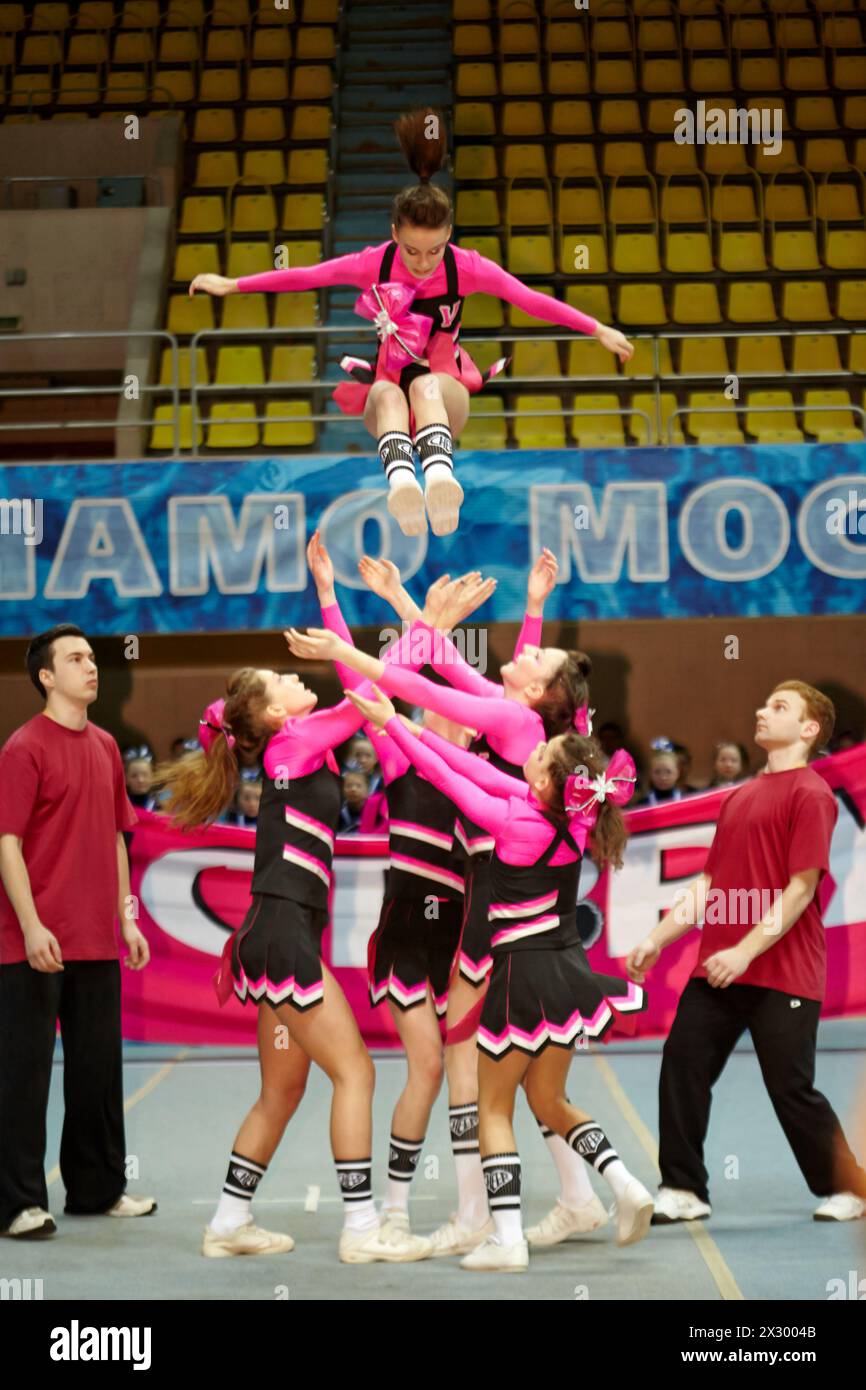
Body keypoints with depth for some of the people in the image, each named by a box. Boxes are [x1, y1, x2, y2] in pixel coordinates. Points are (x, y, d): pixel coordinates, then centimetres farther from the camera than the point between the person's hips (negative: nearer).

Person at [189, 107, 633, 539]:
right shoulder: (376, 263, -6)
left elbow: (530, 299, -8)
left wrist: (599, 330, -12)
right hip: (387, 400, 1)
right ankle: (400, 480, -69)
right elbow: (305, 276, 0)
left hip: (444, 395, 0)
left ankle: (439, 474, -69)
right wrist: (231, 285, 2)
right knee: (388, 392, -37)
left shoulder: (465, 267, -7)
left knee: (426, 384, -37)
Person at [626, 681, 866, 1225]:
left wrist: (746, 950, -20)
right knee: (682, 1064, -1)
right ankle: (684, 1191, 8)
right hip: (716, 971, 7)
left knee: (792, 1089, -1)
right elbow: (709, 882, 20)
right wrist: (657, 940, 13)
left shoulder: (811, 793, -7)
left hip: (783, 973, -7)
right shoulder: (739, 797, 17)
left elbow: (802, 885, -15)